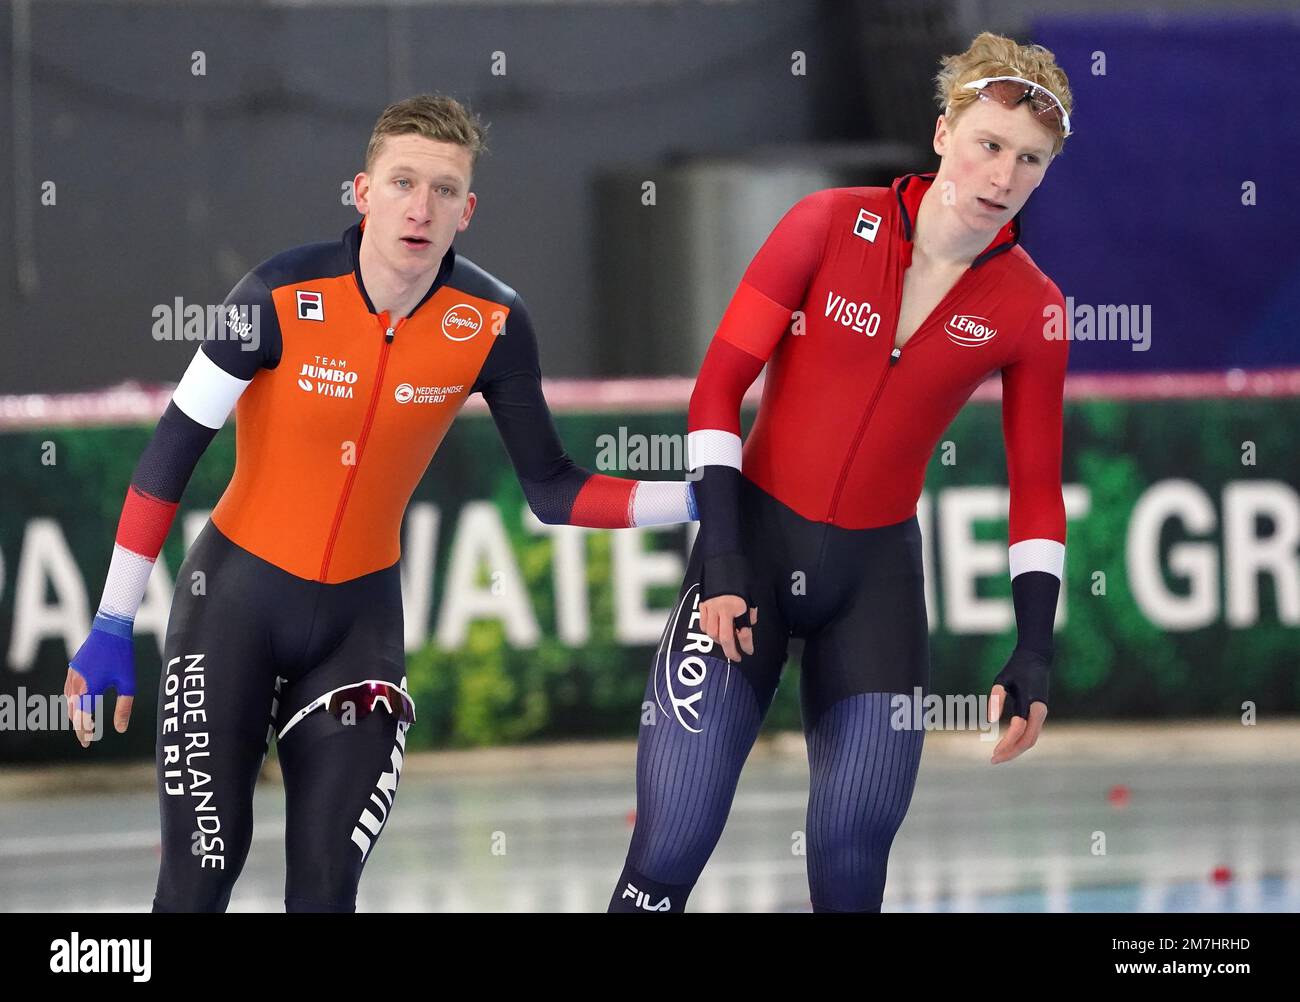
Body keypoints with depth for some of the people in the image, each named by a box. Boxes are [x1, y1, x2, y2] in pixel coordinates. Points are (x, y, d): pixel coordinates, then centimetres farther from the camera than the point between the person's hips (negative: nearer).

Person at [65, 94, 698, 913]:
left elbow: (550, 490, -1)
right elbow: (174, 447, -13)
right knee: (201, 877, -7)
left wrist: (695, 501, -14)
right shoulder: (285, 298, -20)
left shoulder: (492, 323, -11)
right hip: (237, 598, -3)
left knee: (325, 886, 0)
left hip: (358, 615, 3)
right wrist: (114, 624, -13)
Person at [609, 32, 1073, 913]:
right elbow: (719, 383, -7)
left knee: (853, 858, -1)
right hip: (751, 540, -2)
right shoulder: (831, 223, -8)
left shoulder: (1030, 308, -2)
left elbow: (1037, 487, 6)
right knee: (671, 848, -10)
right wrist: (721, 564, -14)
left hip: (876, 574, 2)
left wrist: (1035, 651, -3)